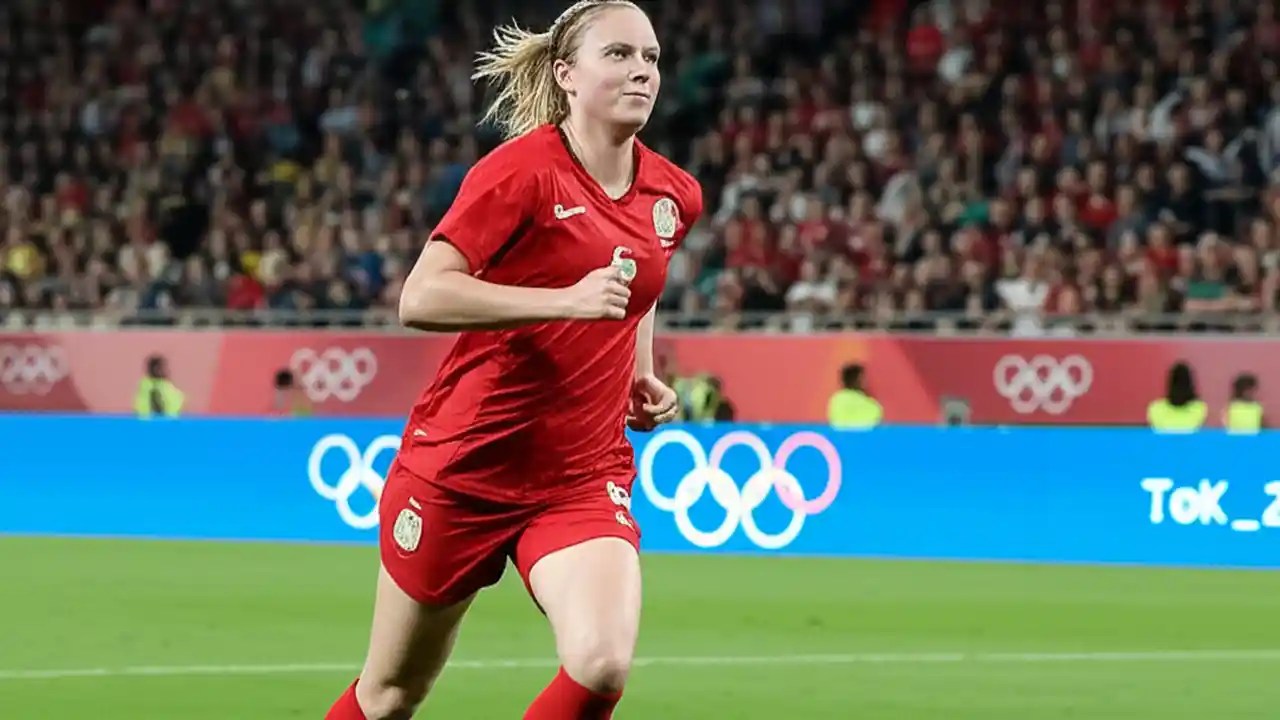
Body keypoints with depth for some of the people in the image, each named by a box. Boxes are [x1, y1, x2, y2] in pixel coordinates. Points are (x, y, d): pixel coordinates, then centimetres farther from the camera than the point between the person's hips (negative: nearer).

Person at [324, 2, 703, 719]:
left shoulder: (675, 196, 4)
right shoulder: (523, 170, -14)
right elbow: (421, 297, -24)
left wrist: (643, 375, 11)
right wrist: (566, 299, -31)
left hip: (584, 476, 4)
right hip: (462, 464, -4)